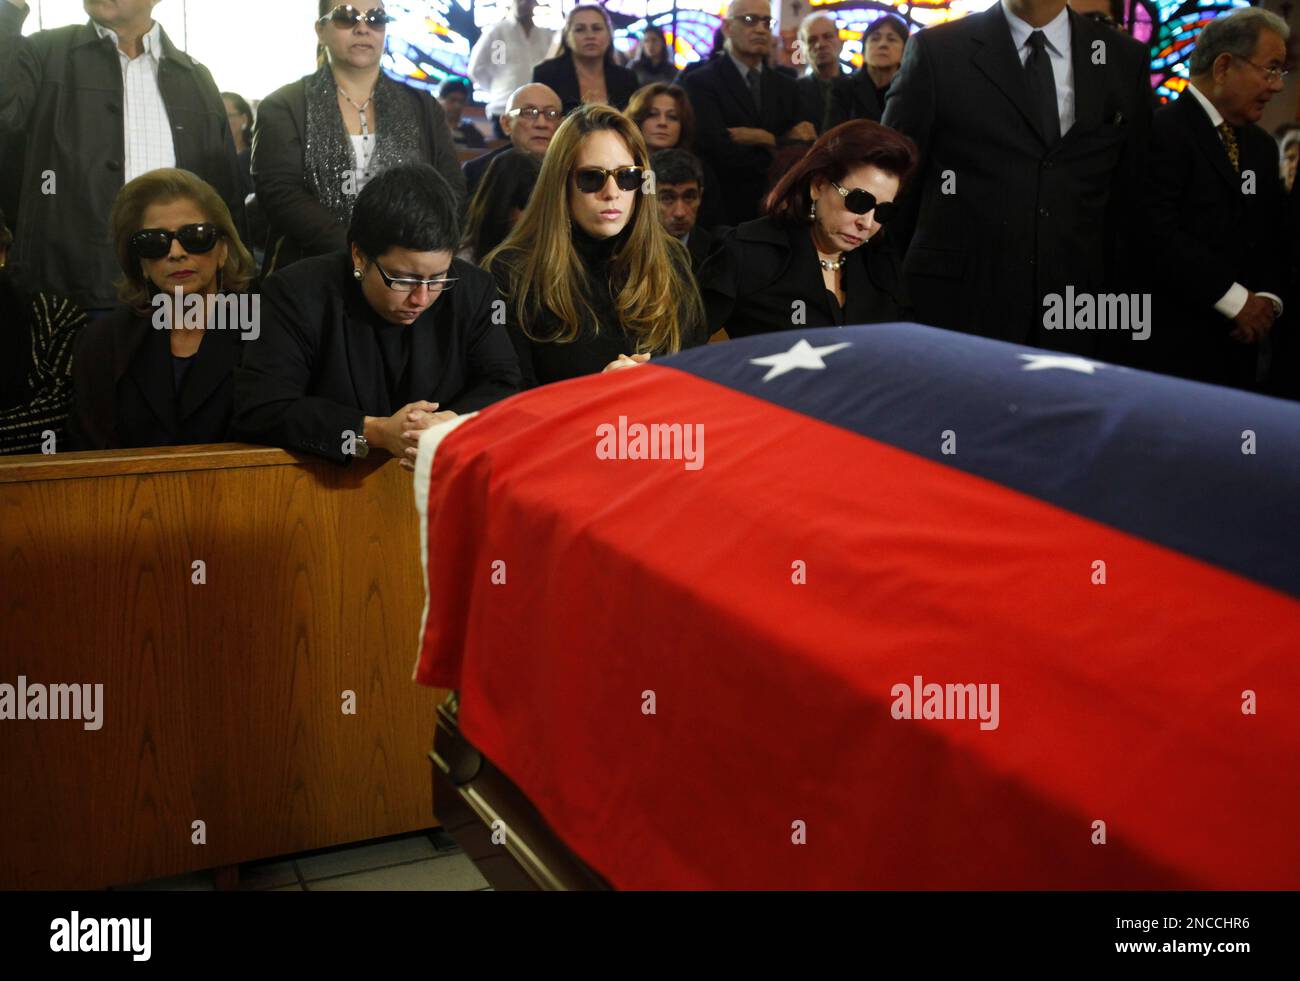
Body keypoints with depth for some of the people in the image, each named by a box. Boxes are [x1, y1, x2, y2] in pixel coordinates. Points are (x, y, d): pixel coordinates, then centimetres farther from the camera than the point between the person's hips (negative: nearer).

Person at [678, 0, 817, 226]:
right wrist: (785, 142, -8)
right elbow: (724, 156, -18)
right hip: (727, 212, -5)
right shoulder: (699, 82, -5)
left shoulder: (786, 87, 13)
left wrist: (765, 139, -14)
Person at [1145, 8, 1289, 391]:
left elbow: (1273, 239, 18)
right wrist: (1236, 300, -14)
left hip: (1240, 344, 8)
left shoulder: (1262, 147, 17)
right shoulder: (1162, 130, -10)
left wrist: (1268, 298, -2)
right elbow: (1160, 234, -19)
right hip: (1175, 344, -7)